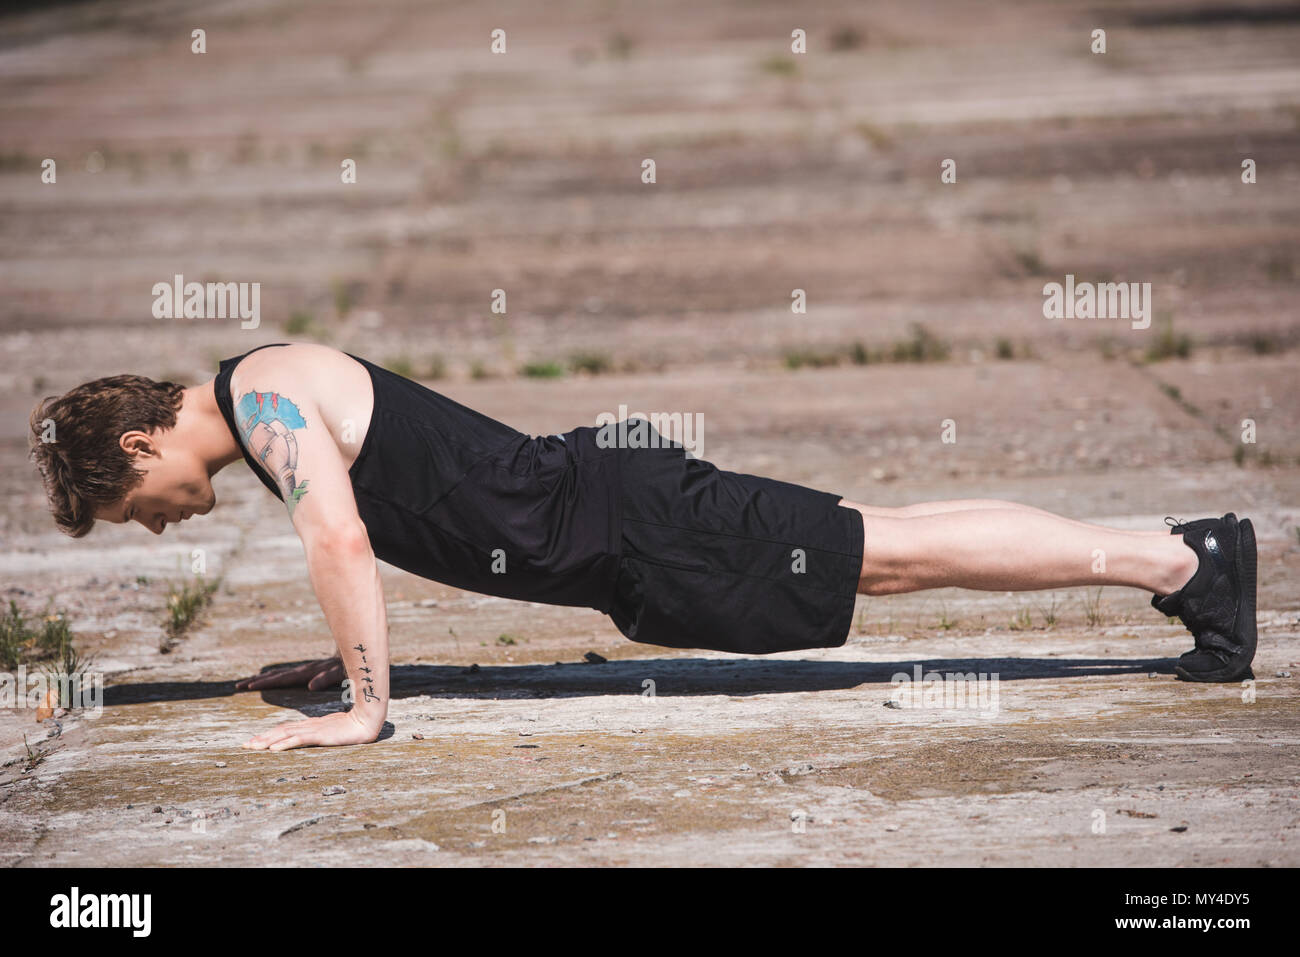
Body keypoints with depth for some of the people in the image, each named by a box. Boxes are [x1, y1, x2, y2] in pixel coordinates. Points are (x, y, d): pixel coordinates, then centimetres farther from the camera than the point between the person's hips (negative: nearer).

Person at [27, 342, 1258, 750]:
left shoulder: (266, 391, -14)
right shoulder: (274, 403, 16)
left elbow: (339, 536, -26)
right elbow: (362, 523, 31)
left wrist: (363, 703, -20)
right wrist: (344, 654, 27)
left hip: (622, 527, -8)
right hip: (596, 532, 8)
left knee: (891, 553, -7)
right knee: (887, 545, 9)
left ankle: (1185, 558, -4)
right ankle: (1183, 550, 13)